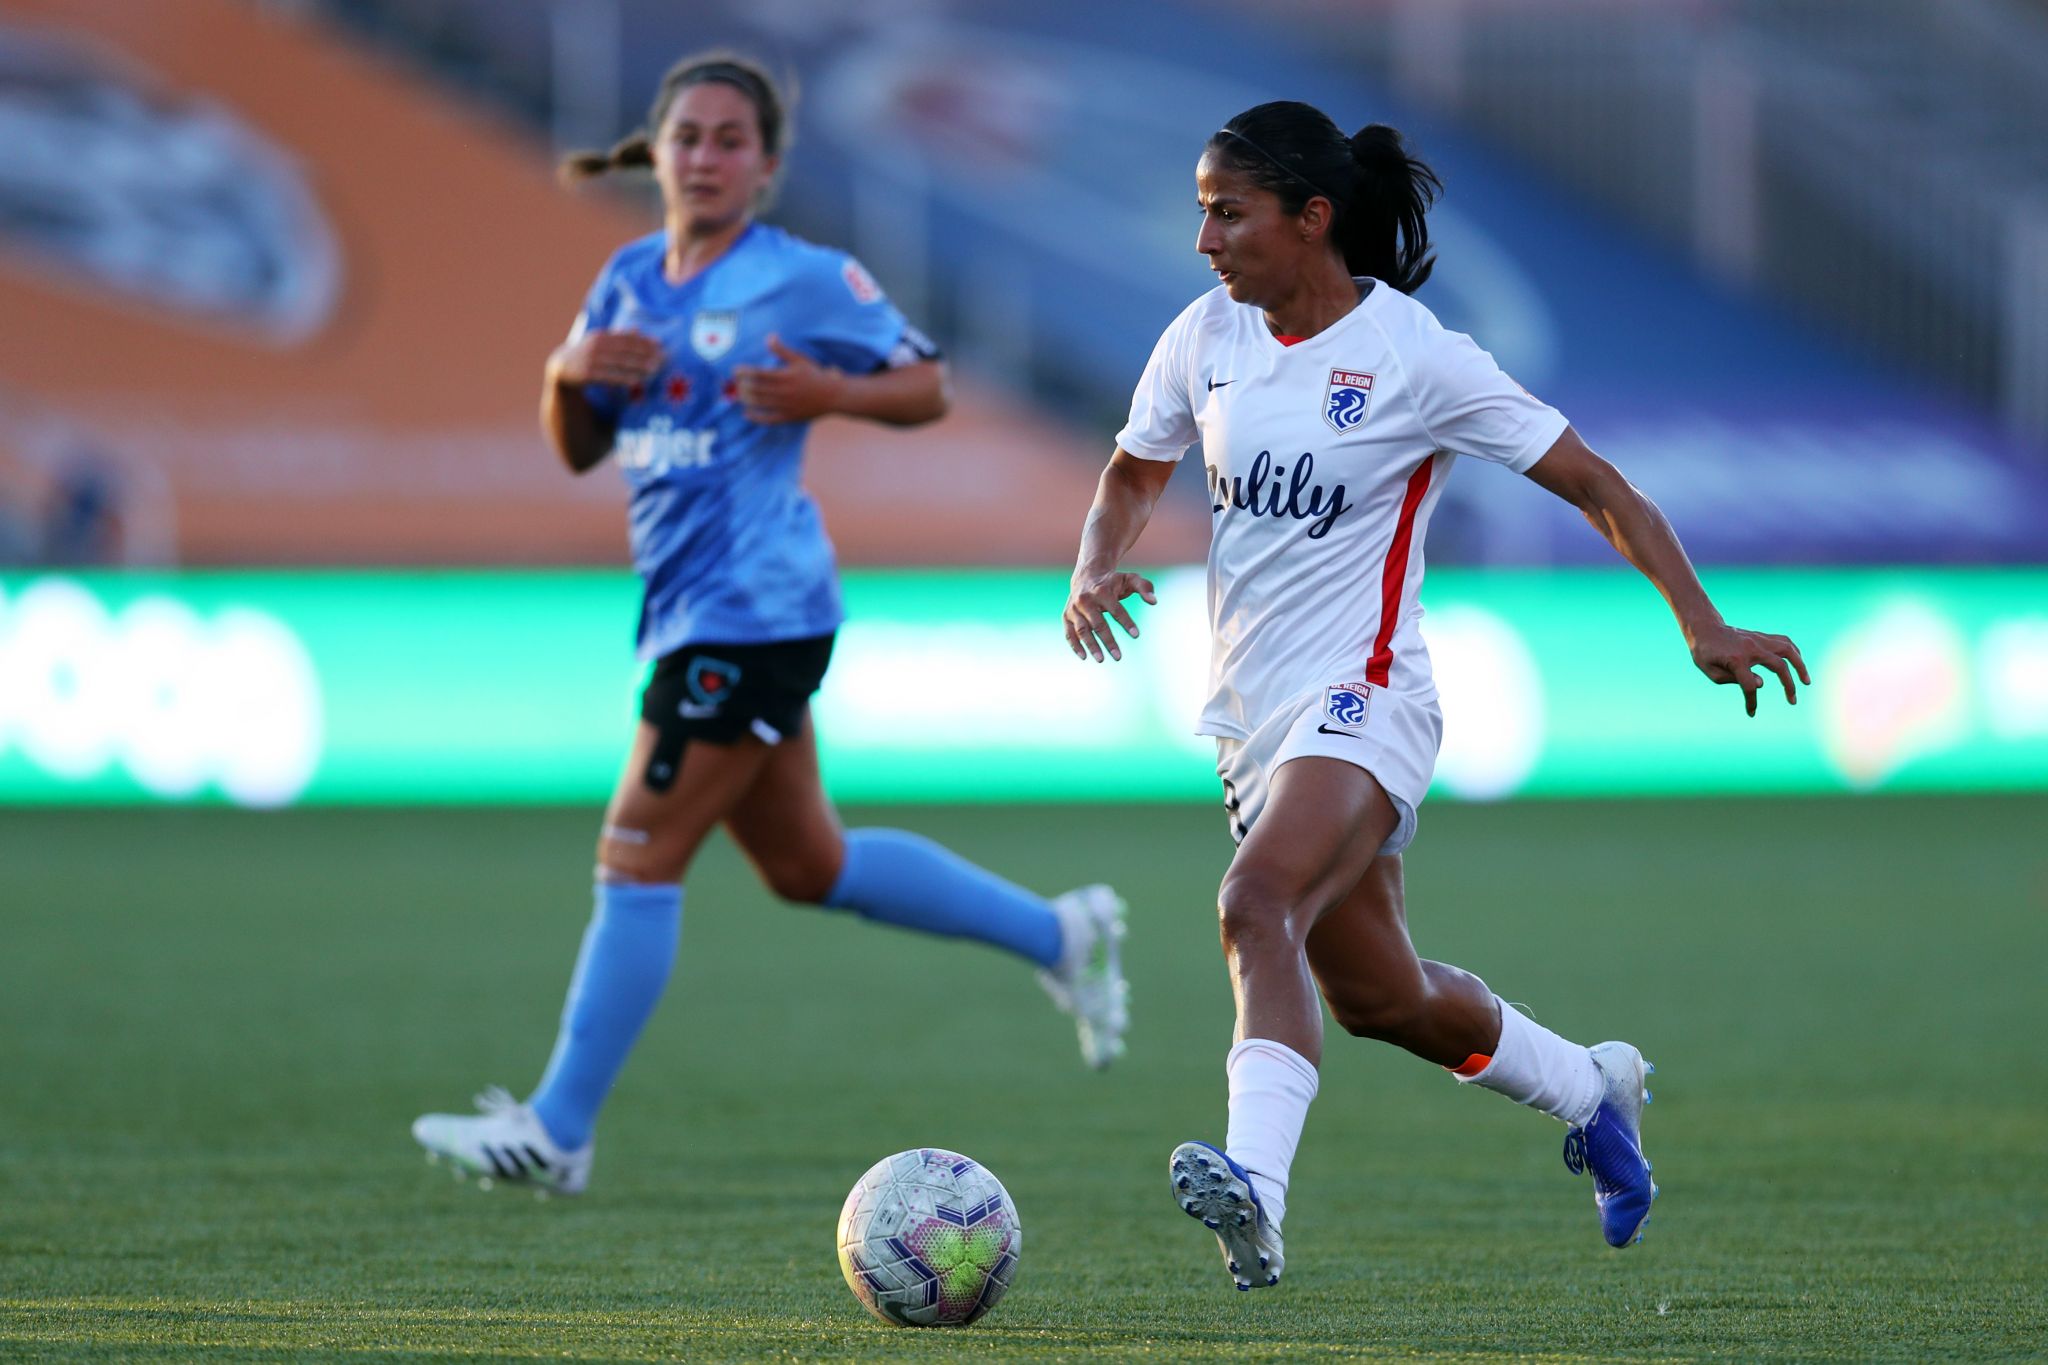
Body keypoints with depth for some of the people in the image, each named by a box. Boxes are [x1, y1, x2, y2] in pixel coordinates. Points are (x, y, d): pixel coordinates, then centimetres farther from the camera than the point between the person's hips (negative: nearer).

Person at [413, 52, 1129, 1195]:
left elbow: (927, 388, 0)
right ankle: (1057, 934, 33)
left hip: (754, 608, -9)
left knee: (639, 856, -9)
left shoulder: (807, 280, -7)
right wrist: (569, 370, -4)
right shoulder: (631, 280, 12)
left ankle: (559, 1130, -4)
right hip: (692, 610, 9)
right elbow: (579, 448, 17)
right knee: (807, 864, 18)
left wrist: (831, 392, -18)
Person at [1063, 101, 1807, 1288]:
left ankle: (1255, 1187, -48)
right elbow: (1134, 476, 20)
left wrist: (1704, 626, -13)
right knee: (1377, 996, 17)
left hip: (1359, 700, -7)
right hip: (1252, 712, 7)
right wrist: (1095, 572, -2)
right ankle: (1592, 1090, 42)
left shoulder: (1415, 356, -12)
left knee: (1259, 904, -33)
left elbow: (1597, 486, -6)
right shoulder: (1208, 337, 4)